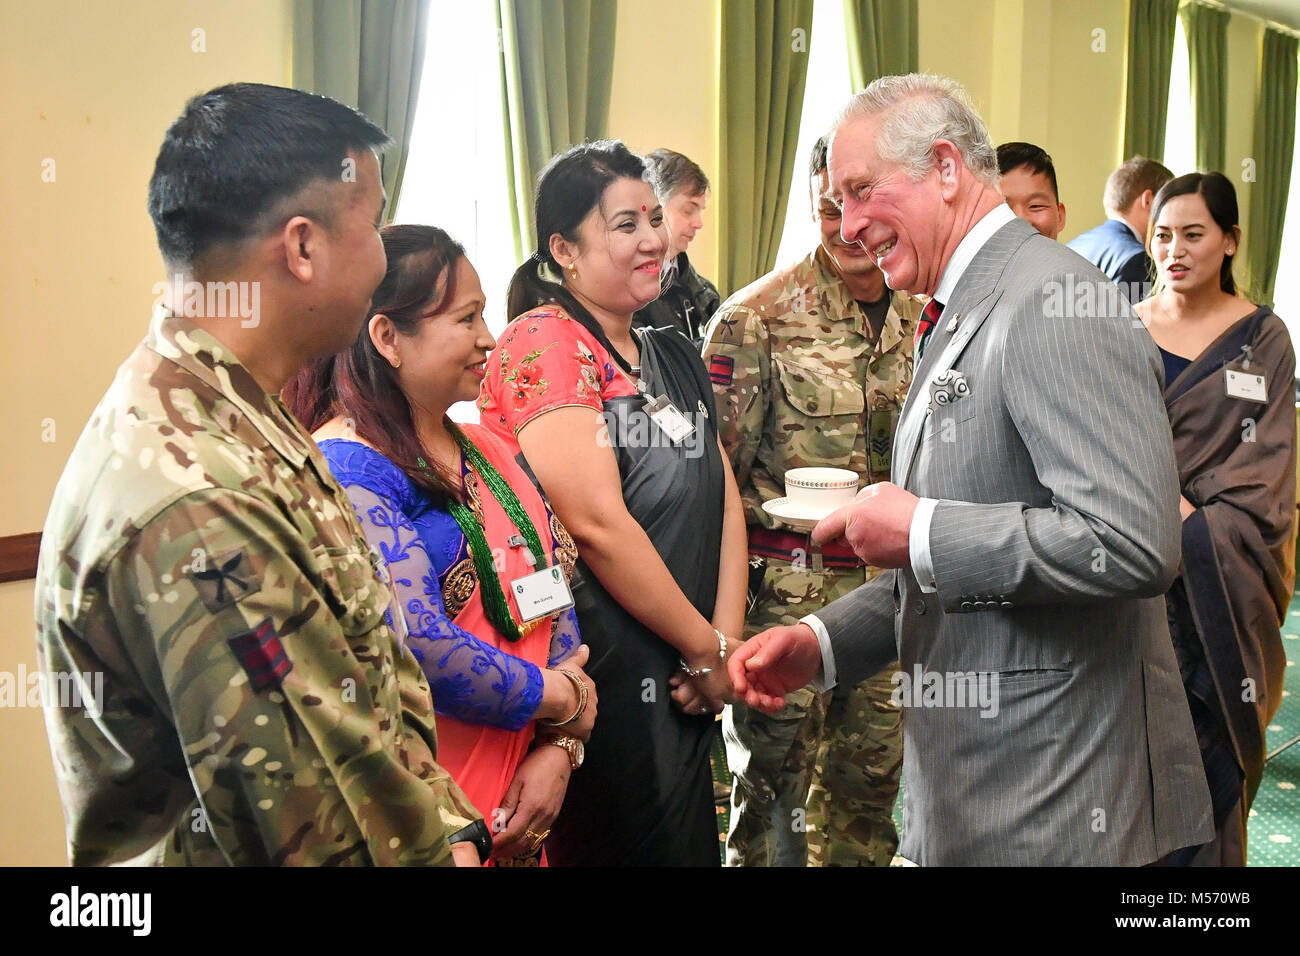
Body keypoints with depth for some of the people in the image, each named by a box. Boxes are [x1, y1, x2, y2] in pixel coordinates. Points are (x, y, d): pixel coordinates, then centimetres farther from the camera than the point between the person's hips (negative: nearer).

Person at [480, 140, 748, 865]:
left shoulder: (676, 357, 13)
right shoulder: (543, 343, -13)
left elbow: (725, 497, 9)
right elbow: (596, 520, -20)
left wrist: (726, 639, -5)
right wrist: (708, 649, -12)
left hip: (684, 683, 8)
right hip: (604, 673, -8)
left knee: (693, 841, 19)